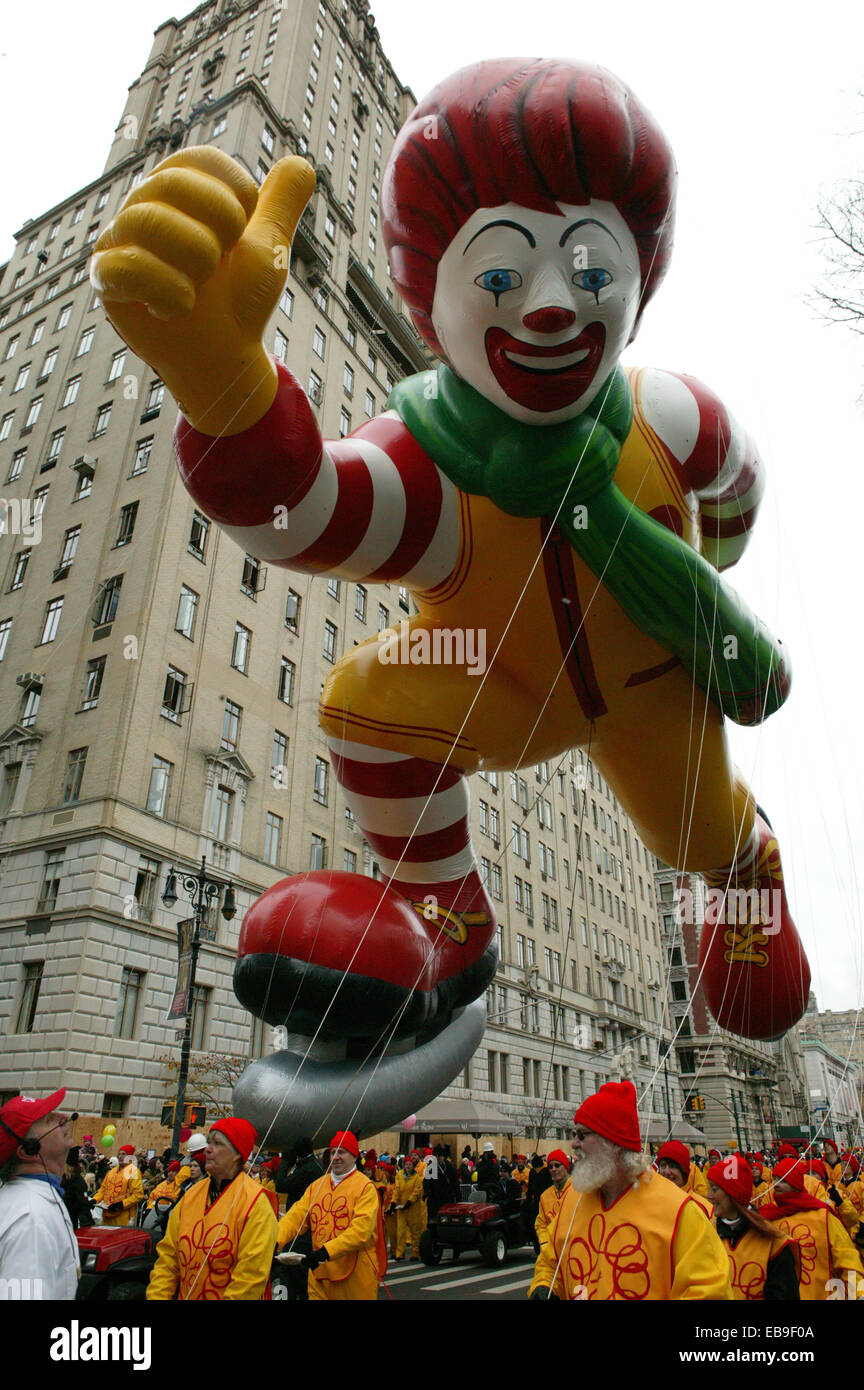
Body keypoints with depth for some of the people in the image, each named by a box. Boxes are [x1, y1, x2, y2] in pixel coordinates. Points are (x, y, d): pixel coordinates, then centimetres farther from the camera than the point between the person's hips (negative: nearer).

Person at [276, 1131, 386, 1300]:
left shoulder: (365, 1187, -10)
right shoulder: (316, 1185, 9)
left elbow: (362, 1230, -20)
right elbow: (297, 1215, -1)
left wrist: (326, 1251, -28)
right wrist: (276, 1240, -19)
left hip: (355, 1275, -4)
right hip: (319, 1273, 4)